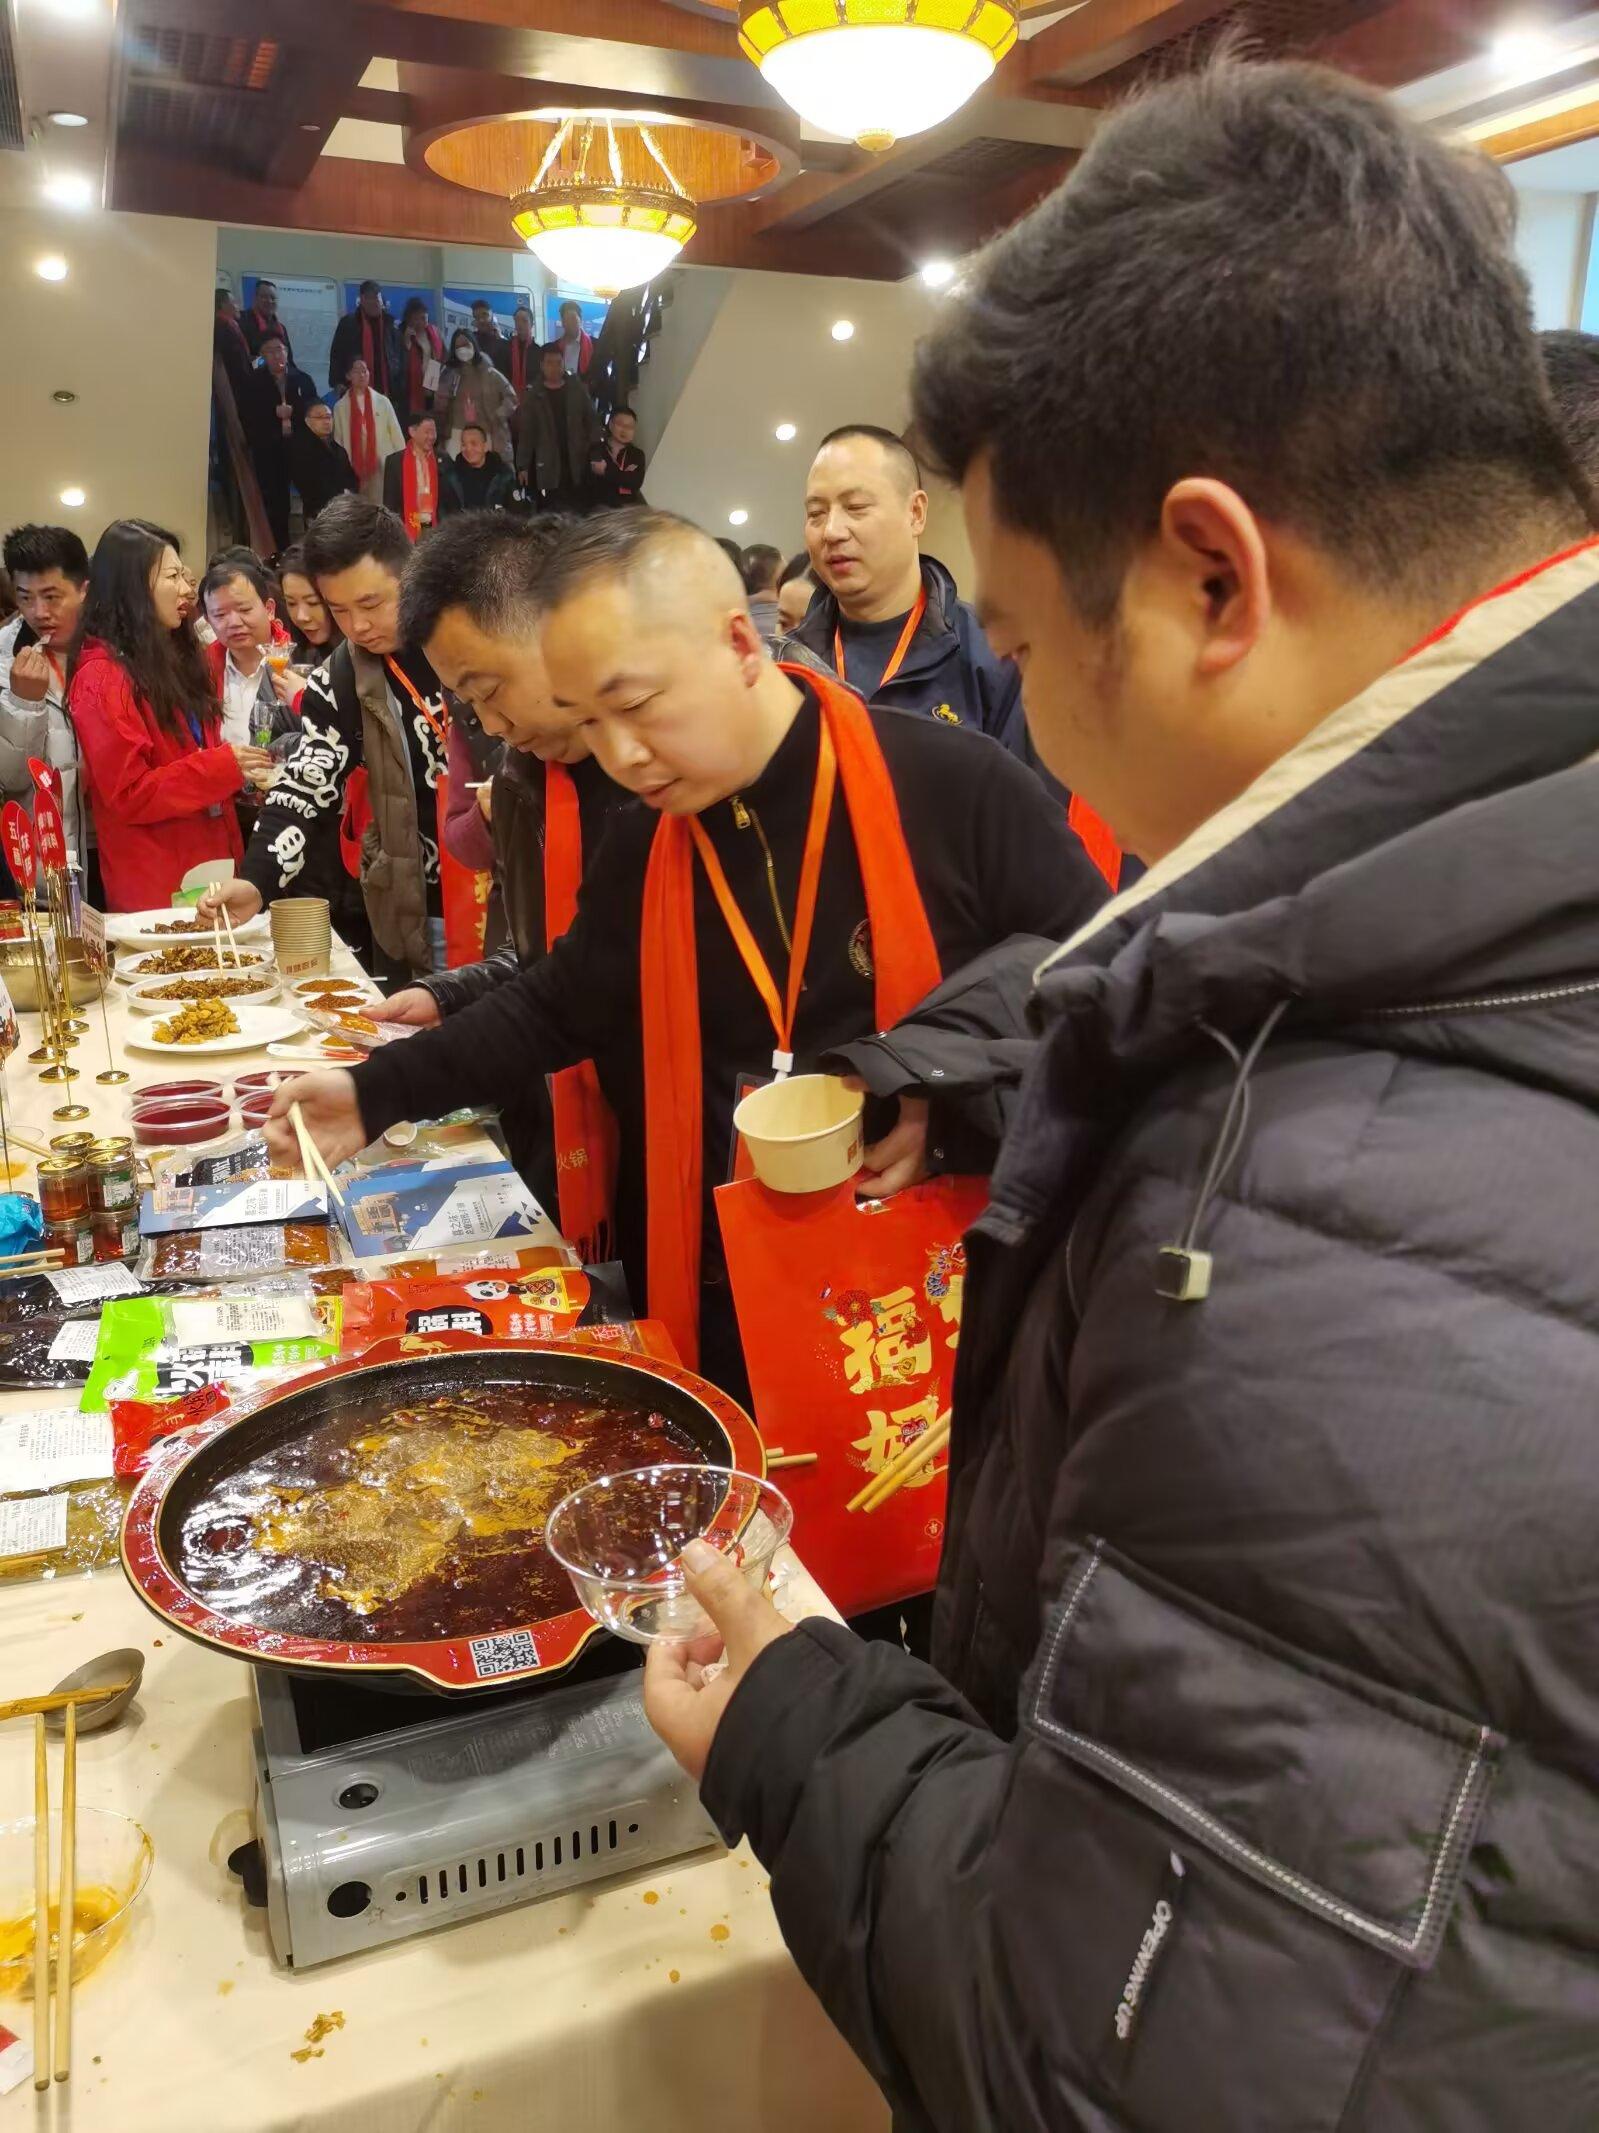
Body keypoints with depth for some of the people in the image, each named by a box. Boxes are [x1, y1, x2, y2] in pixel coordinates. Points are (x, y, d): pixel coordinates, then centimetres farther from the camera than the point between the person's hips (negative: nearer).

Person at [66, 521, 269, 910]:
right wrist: (224, 766, -18)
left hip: (208, 871, 8)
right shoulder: (101, 678, -12)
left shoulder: (170, 657, 13)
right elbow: (129, 795, -17)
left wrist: (237, 775, 5)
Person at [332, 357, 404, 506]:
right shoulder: (341, 407, 6)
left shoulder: (383, 401, 5)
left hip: (383, 466, 0)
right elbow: (338, 441, 8)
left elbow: (396, 433, 7)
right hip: (354, 470, 1)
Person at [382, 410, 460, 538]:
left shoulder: (443, 461, 8)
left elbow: (453, 499, 9)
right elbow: (389, 501, 2)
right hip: (407, 528, -2)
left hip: (437, 529, 2)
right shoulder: (395, 461, 2)